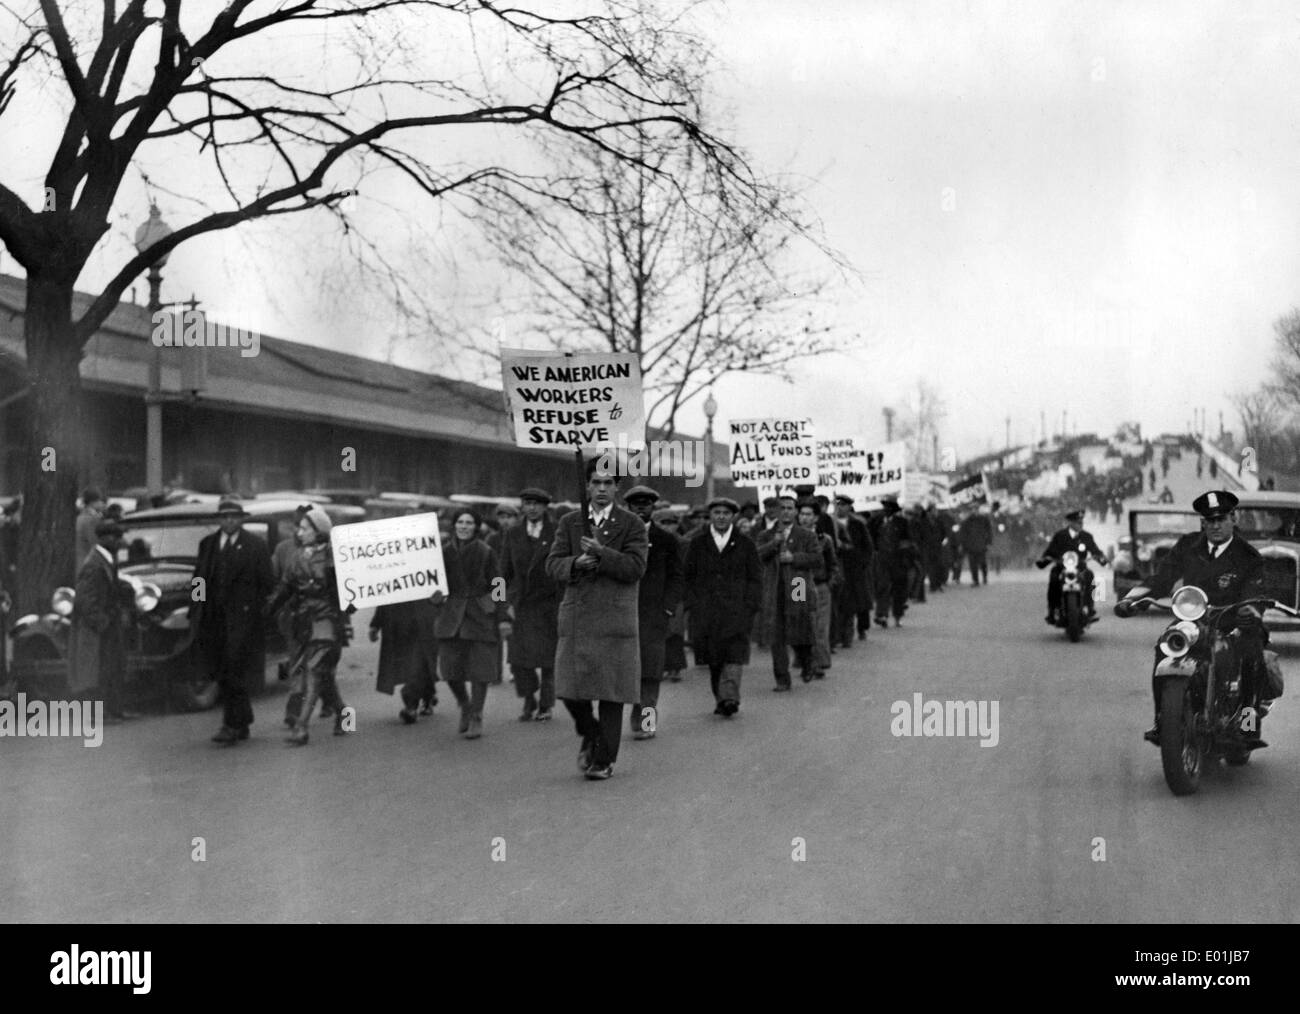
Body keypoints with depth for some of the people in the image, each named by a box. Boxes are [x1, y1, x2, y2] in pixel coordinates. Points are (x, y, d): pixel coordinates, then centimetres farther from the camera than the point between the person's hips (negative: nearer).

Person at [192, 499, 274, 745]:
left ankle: (232, 726, -10)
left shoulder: (255, 546, 2)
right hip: (213, 620, 5)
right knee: (223, 674, 9)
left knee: (234, 674, -11)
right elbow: (198, 580, 14)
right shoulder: (207, 544, 14)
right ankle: (242, 723, 20)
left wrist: (263, 614, -6)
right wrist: (195, 614, 6)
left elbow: (266, 584, 1)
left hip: (243, 617, -5)